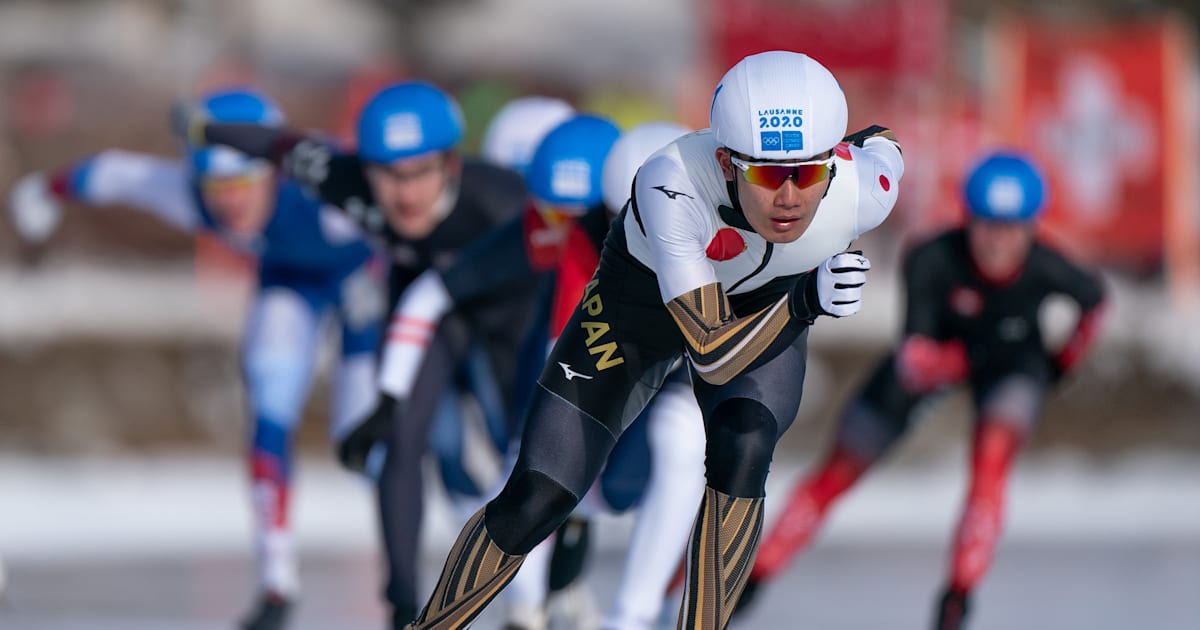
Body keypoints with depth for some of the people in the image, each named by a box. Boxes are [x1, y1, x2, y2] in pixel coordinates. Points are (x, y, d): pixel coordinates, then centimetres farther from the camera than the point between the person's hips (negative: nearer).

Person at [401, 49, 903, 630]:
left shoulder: (859, 187, -34)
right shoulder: (672, 186, -43)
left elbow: (881, 141, -6)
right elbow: (714, 354, -42)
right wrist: (805, 303, -56)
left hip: (768, 313, 2)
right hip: (639, 300, -2)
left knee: (741, 448, -29)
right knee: (531, 508, -4)